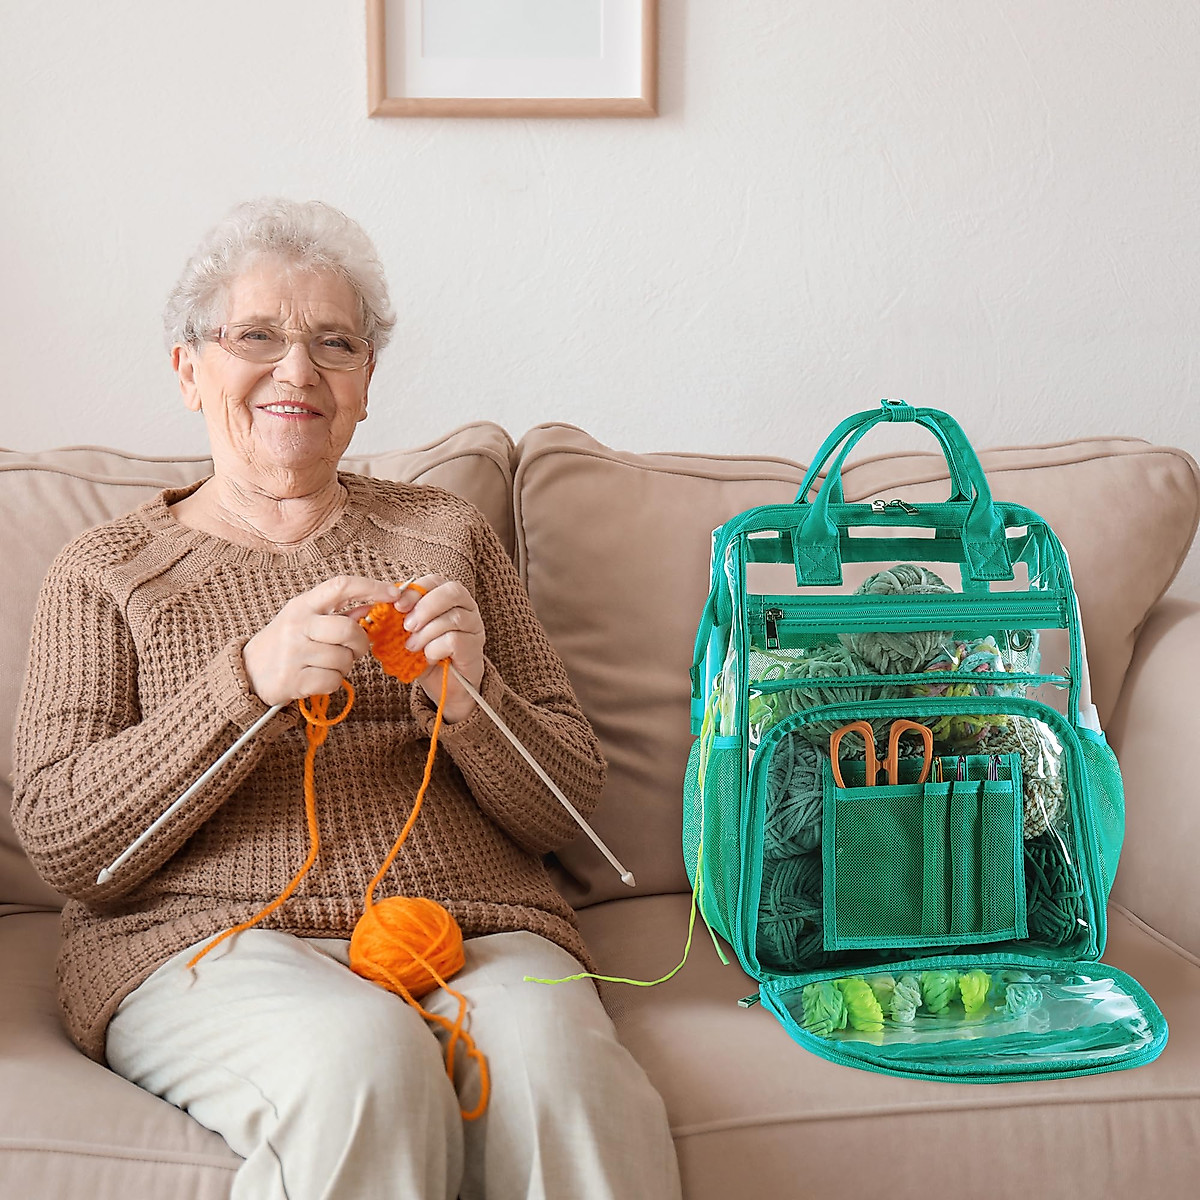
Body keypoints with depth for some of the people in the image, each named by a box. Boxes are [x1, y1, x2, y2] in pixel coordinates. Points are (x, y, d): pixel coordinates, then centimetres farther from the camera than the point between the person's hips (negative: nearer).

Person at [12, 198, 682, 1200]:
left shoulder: (447, 534, 18)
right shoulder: (108, 570, 12)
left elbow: (567, 808, 13)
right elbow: (63, 844, -2)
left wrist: (468, 696, -10)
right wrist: (250, 678, -16)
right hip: (211, 942, -1)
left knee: (559, 1074, -31)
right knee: (364, 1061, -34)